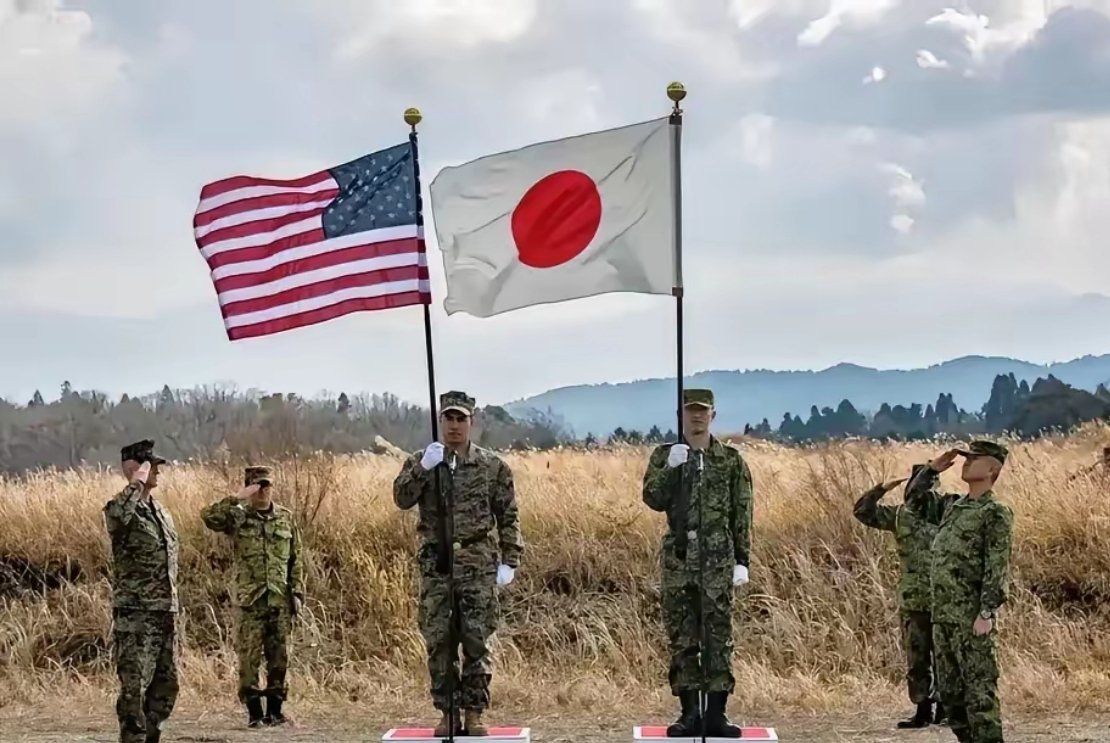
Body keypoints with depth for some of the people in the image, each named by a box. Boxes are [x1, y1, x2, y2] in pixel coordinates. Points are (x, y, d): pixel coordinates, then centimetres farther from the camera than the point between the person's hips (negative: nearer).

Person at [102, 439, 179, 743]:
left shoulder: (162, 512, 15)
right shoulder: (121, 507, -9)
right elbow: (116, 516, -38)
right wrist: (137, 483, -25)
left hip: (166, 613, 8)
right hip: (135, 614, -8)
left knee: (166, 685, 12)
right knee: (134, 687, -7)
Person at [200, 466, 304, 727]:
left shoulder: (285, 517, 9)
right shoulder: (237, 517, 0)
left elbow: (296, 559, 10)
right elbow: (208, 516, -20)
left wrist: (297, 592, 4)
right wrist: (237, 499, -22)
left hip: (280, 598, 2)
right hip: (251, 598, -2)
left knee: (279, 657, 5)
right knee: (249, 657, -2)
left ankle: (274, 710, 14)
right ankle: (254, 712, 6)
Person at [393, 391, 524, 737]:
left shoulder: (493, 466, 3)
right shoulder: (422, 462, 6)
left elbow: (508, 517, 5)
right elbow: (402, 499, -10)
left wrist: (509, 561, -1)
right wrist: (423, 468, -23)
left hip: (479, 566, -1)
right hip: (436, 565, 1)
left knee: (477, 642, -1)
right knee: (439, 642, 3)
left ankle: (474, 715, 7)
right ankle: (447, 714, 12)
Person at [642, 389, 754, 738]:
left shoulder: (731, 459, 5)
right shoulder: (664, 456, 7)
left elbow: (742, 514, 4)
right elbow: (653, 499, -5)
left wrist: (742, 561, 0)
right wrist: (670, 469, -19)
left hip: (718, 560, -1)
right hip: (678, 558, 1)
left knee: (718, 637, -2)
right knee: (682, 638, 4)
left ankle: (716, 713, 2)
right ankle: (689, 713, 10)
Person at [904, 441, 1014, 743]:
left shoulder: (996, 513, -7)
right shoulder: (953, 506, 15)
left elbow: (997, 568, -14)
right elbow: (915, 494, 31)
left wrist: (987, 613, -20)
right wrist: (933, 468, 14)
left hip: (973, 618, -8)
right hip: (942, 616, 8)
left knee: (980, 690, -7)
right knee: (950, 690, 11)